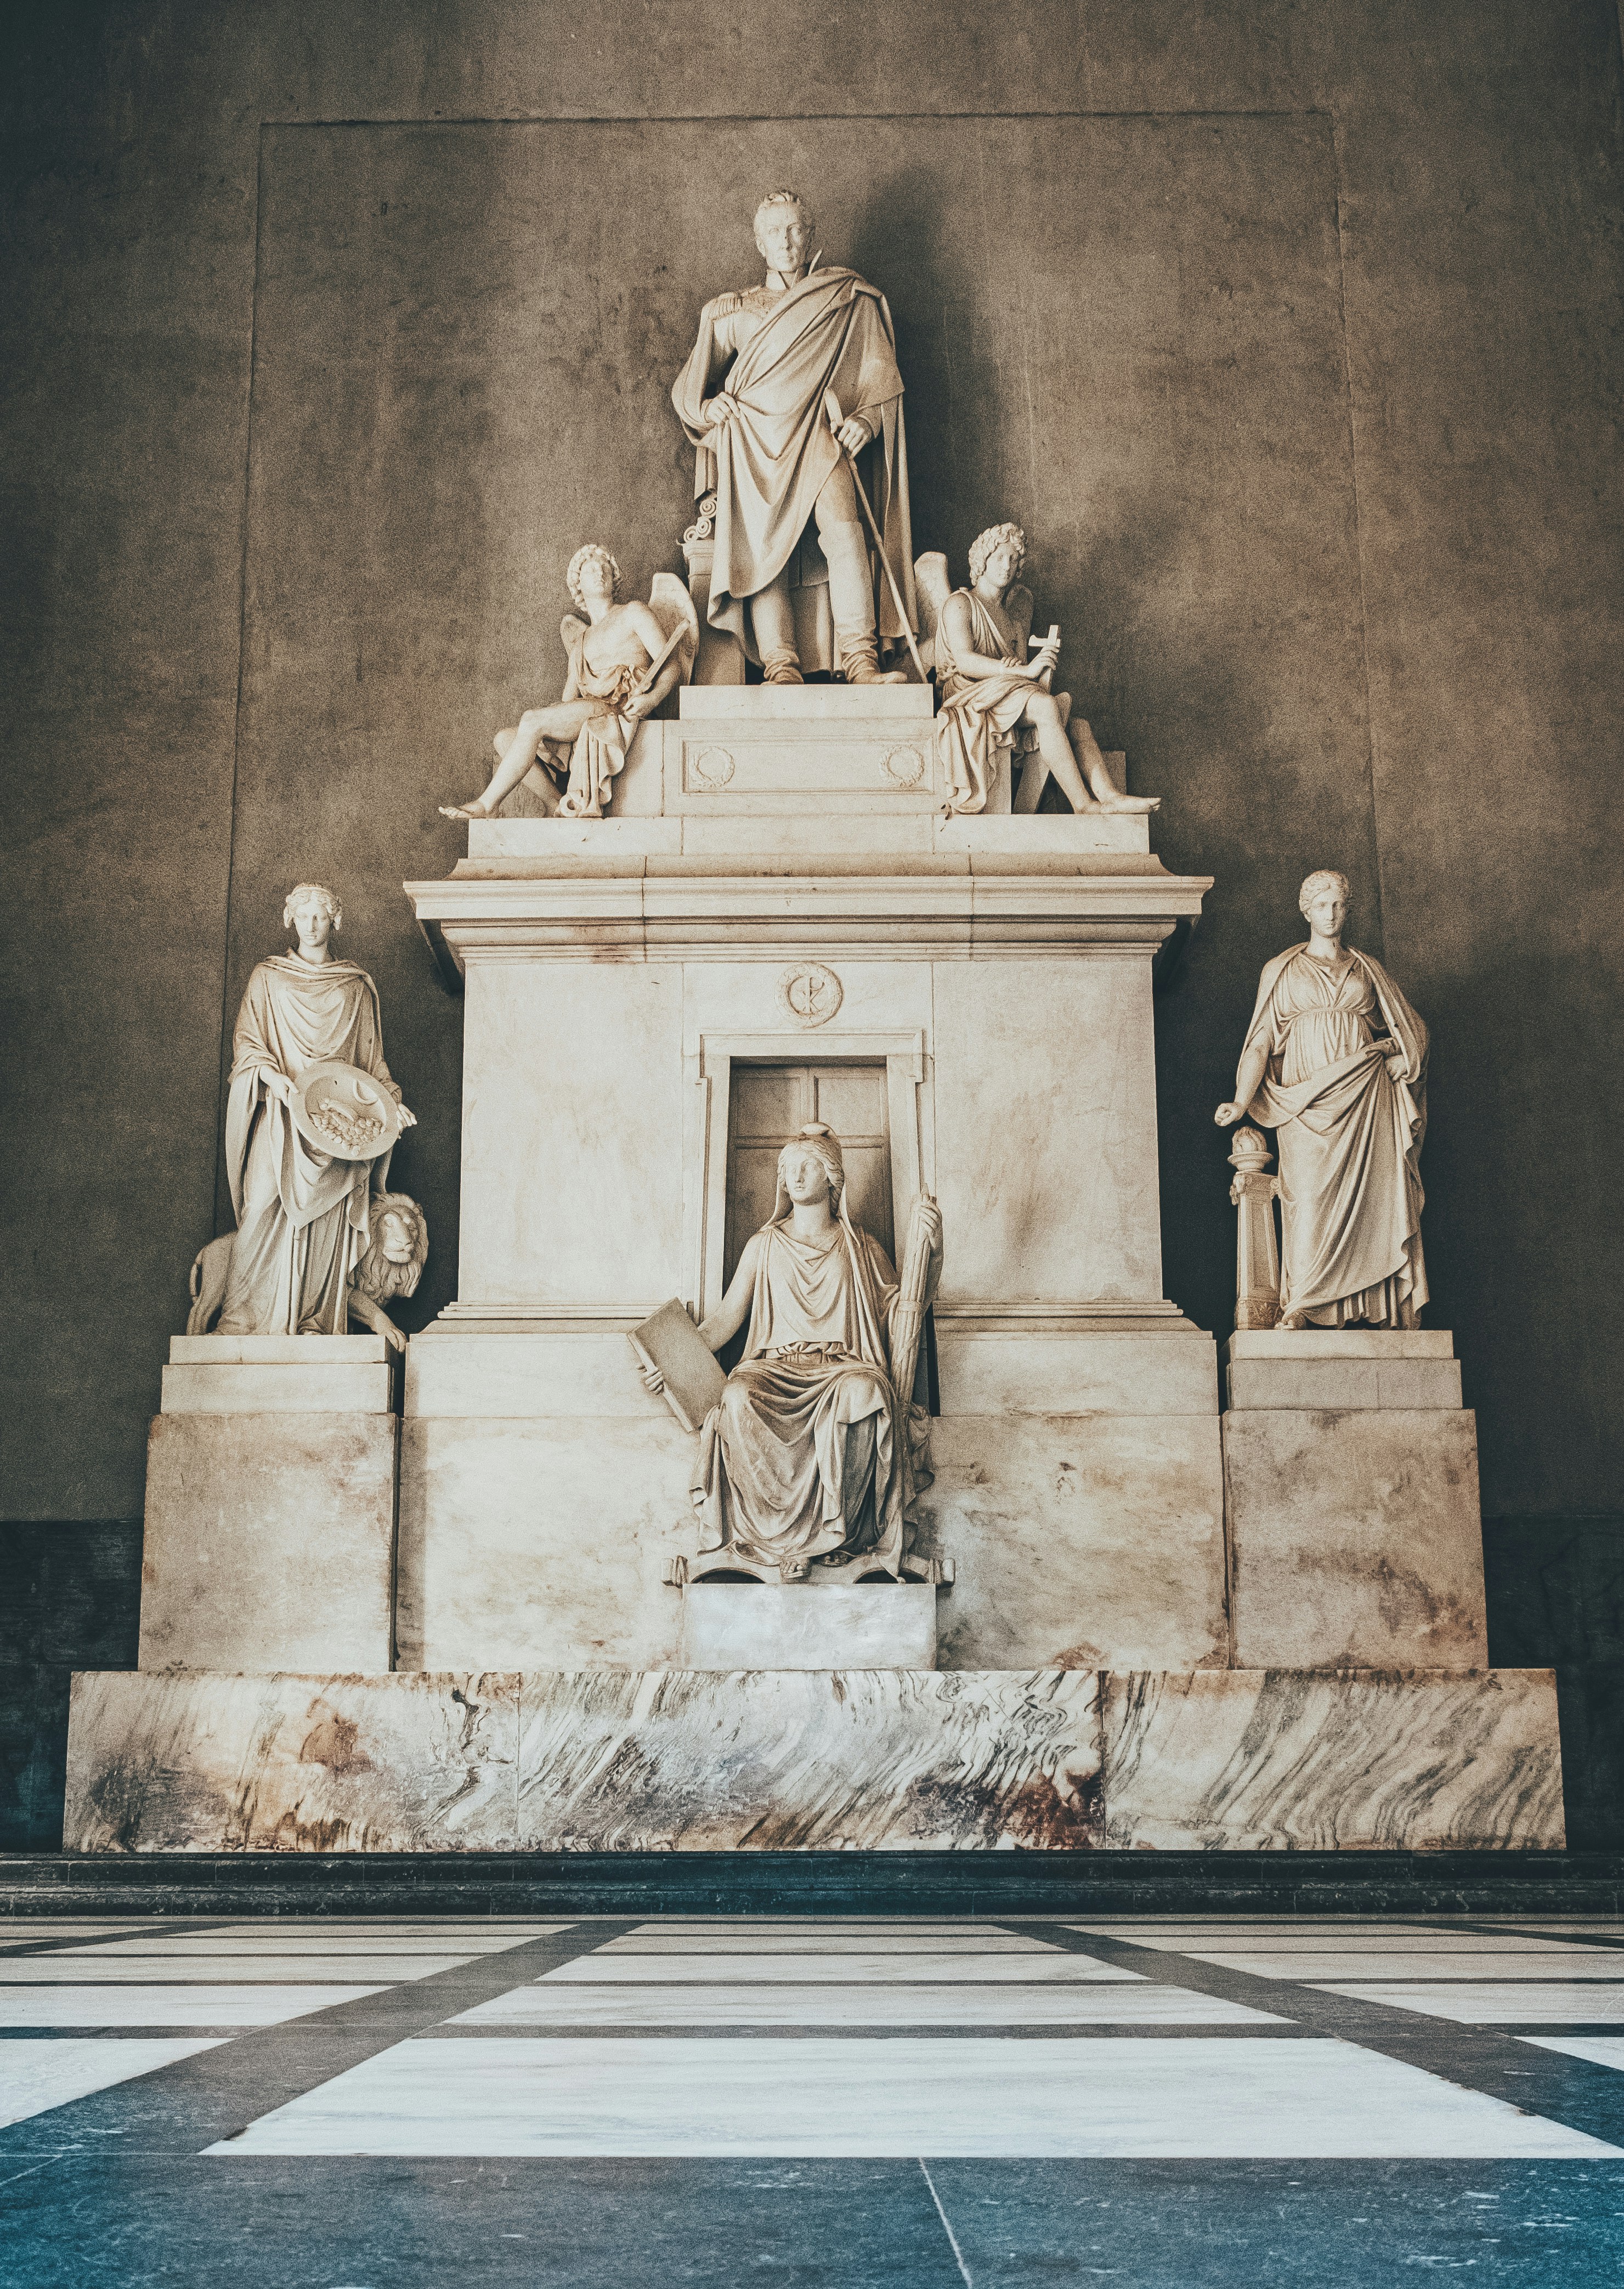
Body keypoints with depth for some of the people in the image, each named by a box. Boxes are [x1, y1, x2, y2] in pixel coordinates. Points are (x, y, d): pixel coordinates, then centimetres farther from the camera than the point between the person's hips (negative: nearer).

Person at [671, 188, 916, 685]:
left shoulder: (850, 302, 18)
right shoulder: (732, 314, 22)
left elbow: (881, 377, 14)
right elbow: (688, 386, 24)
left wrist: (867, 420, -6)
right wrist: (707, 406, 1)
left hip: (819, 437, -1)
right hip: (755, 442, 2)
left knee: (844, 531, -27)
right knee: (764, 546, -20)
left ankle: (861, 660, -34)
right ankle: (781, 667, -29)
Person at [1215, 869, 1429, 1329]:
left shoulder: (1367, 969, 17)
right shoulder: (1282, 970, 12)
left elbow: (1411, 1031, 22)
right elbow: (1262, 1040, 4)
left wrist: (1390, 1052, 1)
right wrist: (1241, 1100, -8)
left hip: (1365, 1099, 2)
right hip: (1307, 1098, -2)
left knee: (1374, 1196, -7)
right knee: (1310, 1194, -16)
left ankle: (1394, 1312, -7)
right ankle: (1301, 1309, -19)